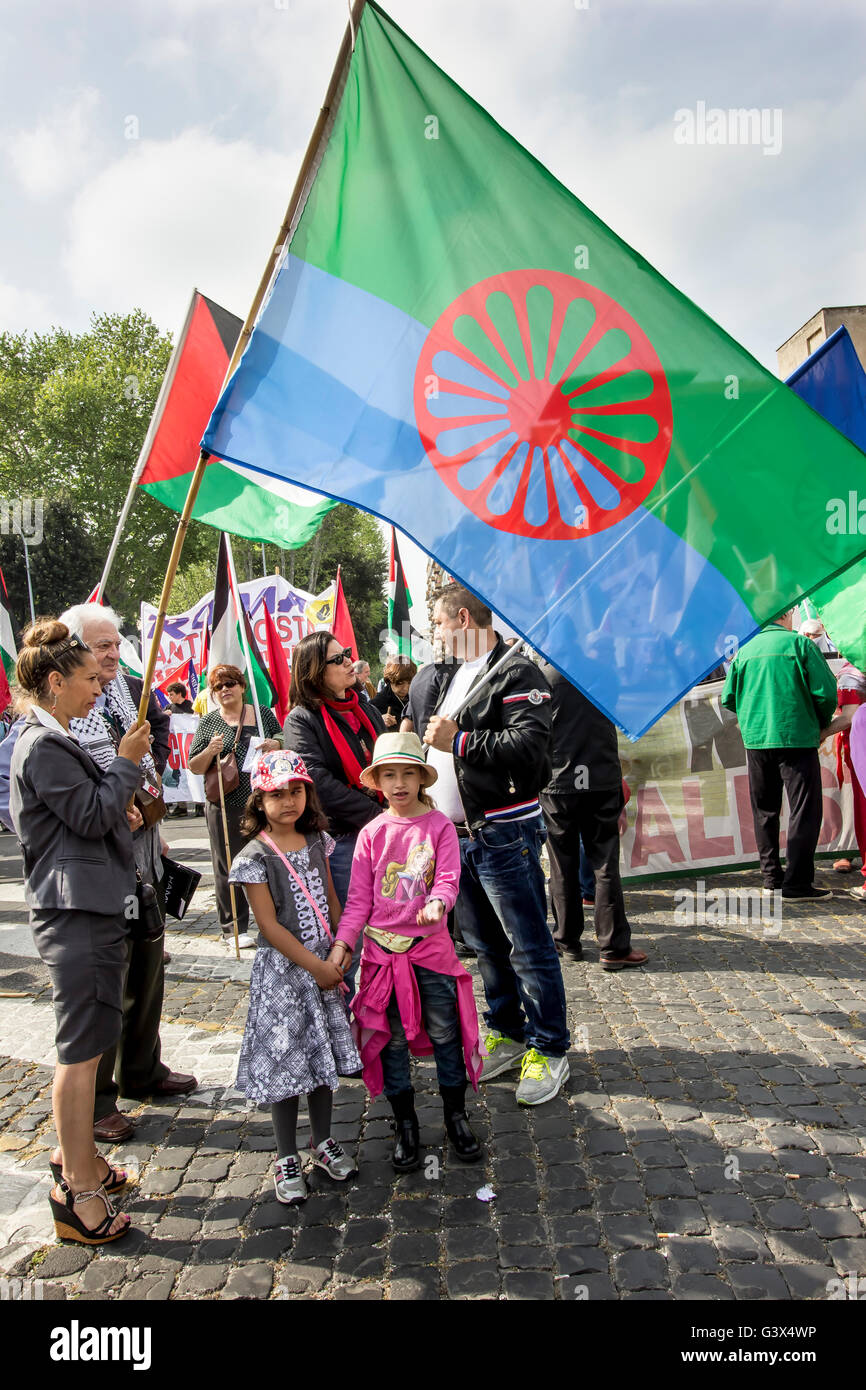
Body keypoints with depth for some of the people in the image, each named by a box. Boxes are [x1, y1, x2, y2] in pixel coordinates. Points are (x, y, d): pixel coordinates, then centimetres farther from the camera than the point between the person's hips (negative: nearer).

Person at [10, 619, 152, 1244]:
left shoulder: (54, 740, 17)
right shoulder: (43, 746, -16)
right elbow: (92, 817, -18)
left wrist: (118, 811, 7)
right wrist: (128, 762, -9)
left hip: (91, 908, 11)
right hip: (77, 911, -11)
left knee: (84, 1043, 19)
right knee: (82, 1047, -3)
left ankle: (74, 1157, 33)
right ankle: (78, 1191, 7)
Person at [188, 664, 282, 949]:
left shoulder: (263, 713, 8)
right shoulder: (209, 722, 4)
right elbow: (194, 767, 3)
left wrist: (275, 745, -7)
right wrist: (210, 751, -16)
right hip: (226, 806, -1)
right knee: (229, 867, 3)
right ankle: (233, 928, 15)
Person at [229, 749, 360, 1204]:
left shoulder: (316, 841, 4)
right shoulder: (255, 857, -13)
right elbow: (269, 924, -15)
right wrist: (314, 965, -15)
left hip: (323, 962, 5)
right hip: (281, 967, -5)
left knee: (325, 1051, 14)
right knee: (285, 1058, 3)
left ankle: (323, 1142, 33)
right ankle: (287, 1159, 20)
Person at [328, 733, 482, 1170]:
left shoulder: (439, 826, -4)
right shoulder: (372, 833, 1)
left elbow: (448, 879, -13)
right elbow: (359, 897, 1)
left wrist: (437, 903, -34)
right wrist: (343, 941, -9)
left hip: (431, 947, -1)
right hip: (382, 950, 2)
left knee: (444, 1033, 8)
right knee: (391, 1039, 9)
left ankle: (456, 1117, 28)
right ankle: (405, 1126, 26)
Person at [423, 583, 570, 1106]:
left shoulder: (516, 672, -13)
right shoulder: (456, 675, 17)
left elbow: (530, 745, -25)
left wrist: (459, 741, -23)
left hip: (503, 836, -9)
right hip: (457, 835, 9)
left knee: (529, 948, 1)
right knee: (485, 945, 18)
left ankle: (549, 1049, 15)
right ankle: (508, 1034, 33)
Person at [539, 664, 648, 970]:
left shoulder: (545, 672, -8)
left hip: (558, 782, -1)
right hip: (602, 781, 1)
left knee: (563, 867, 10)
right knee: (605, 865, 5)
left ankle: (568, 941, 19)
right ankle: (614, 947, 6)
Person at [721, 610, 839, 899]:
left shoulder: (744, 650, 8)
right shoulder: (798, 643, -4)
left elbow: (728, 699, 9)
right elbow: (826, 691, -9)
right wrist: (822, 724, 9)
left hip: (755, 739, 5)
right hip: (797, 737, -4)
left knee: (765, 810, 15)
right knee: (805, 810, 1)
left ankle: (771, 874, 19)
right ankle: (797, 882, -2)